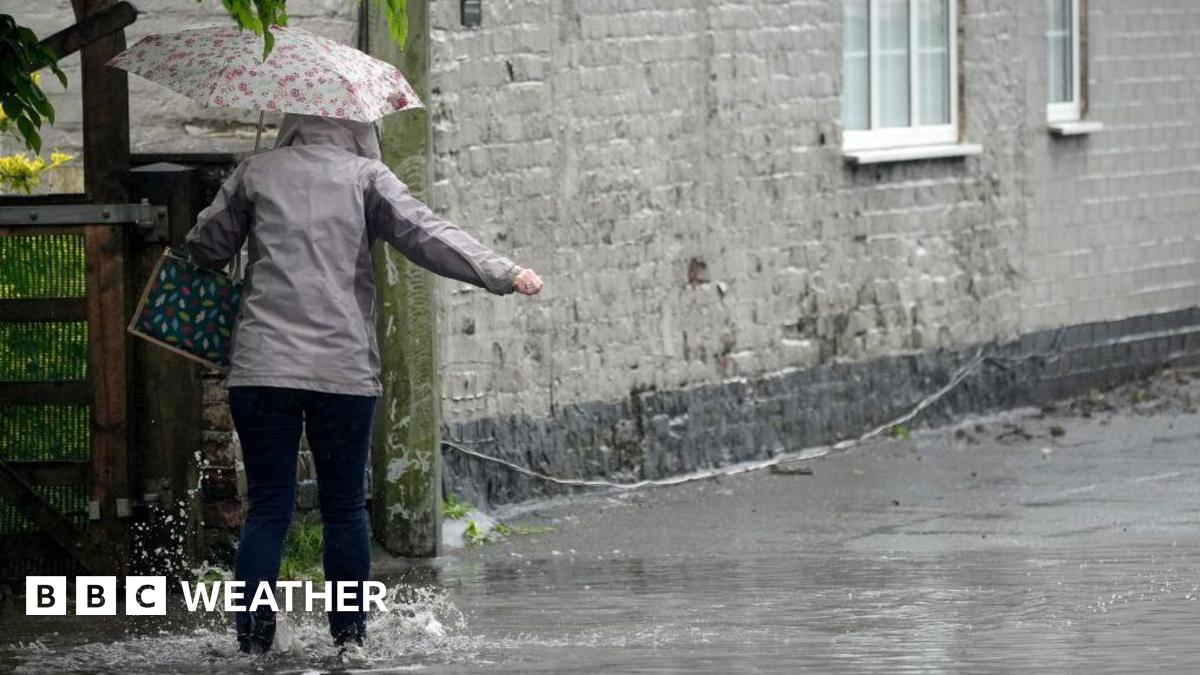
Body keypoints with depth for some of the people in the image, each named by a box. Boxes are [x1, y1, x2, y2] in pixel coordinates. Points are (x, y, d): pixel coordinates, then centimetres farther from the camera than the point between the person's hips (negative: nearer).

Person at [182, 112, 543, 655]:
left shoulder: (256, 173, 9)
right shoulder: (365, 176, 4)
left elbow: (204, 247, 13)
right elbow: (424, 234, -6)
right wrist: (503, 273, -9)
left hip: (261, 366, 1)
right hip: (345, 367, -1)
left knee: (268, 507, 3)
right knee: (344, 506, 10)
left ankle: (252, 632, -6)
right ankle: (350, 633, 12)